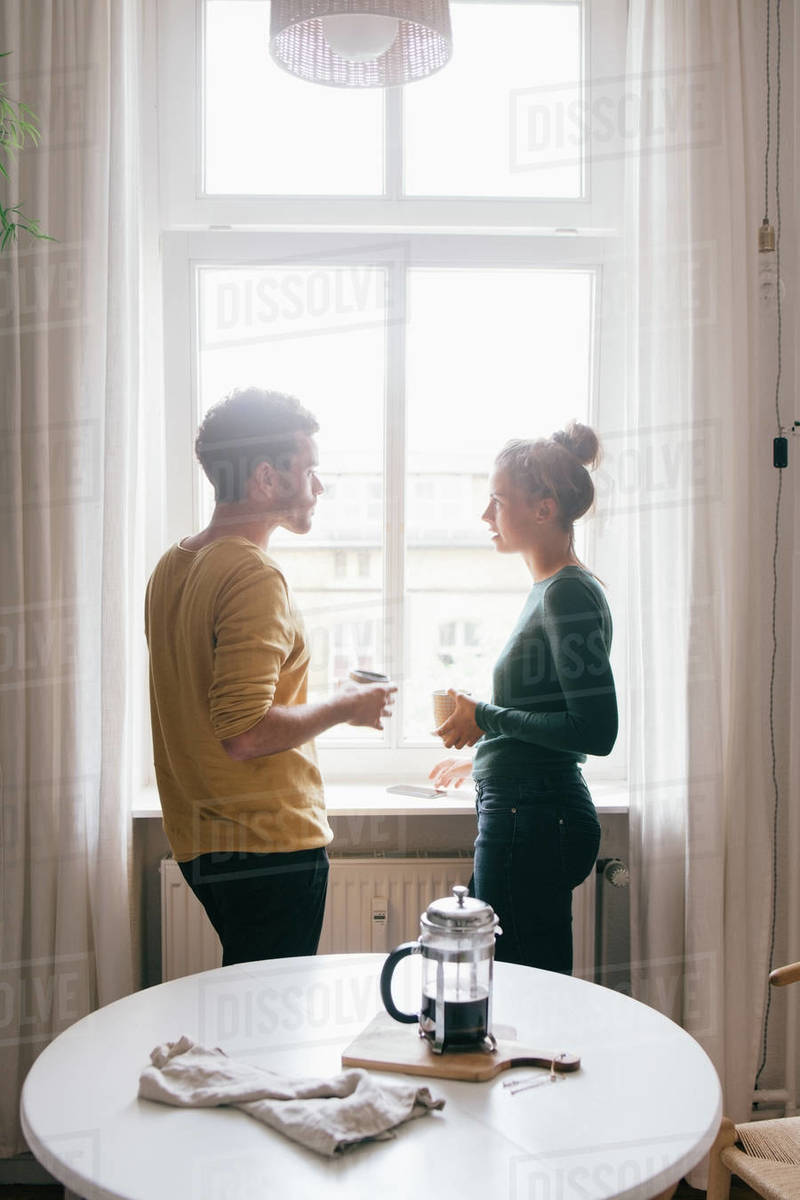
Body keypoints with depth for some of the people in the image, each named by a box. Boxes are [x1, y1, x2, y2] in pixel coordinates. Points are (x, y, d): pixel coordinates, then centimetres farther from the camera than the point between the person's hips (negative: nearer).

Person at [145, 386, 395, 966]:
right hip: (269, 843, -9)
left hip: (199, 839, 9)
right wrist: (346, 707, -12)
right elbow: (245, 732, -26)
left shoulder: (173, 565, 9)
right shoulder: (255, 576, -20)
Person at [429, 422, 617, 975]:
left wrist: (486, 717, -14)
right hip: (526, 815, 10)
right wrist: (484, 757, 32)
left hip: (534, 822, -10)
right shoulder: (552, 590, 14)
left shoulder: (569, 594, -15)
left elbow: (596, 730, -21)